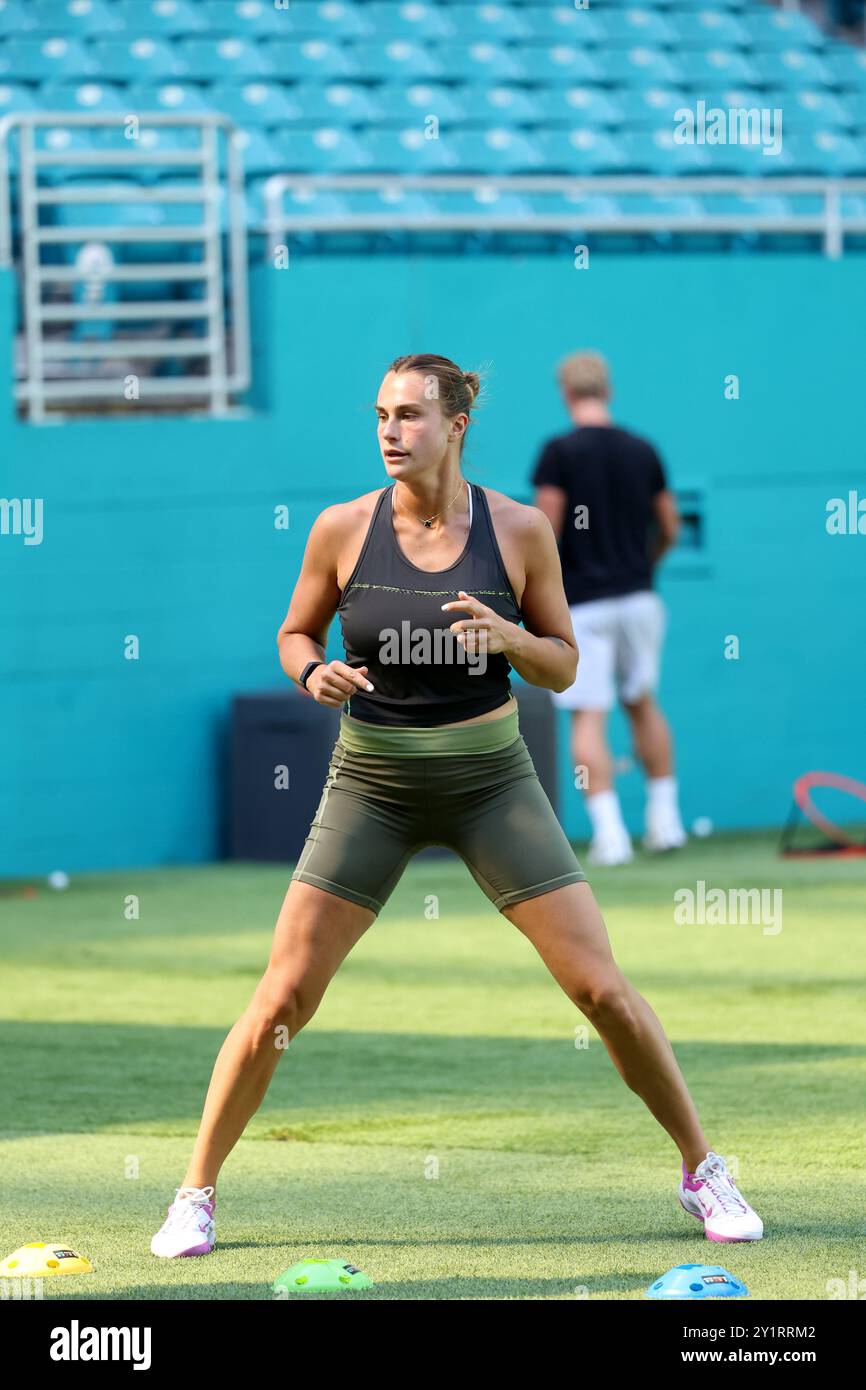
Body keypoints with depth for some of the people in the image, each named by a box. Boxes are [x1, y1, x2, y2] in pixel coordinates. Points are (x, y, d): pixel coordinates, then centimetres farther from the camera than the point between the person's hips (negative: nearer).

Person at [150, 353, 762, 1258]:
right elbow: (294, 633, 8)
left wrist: (507, 636, -20)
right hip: (372, 784, 0)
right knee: (282, 1000, -6)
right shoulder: (342, 529, -7)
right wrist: (314, 672, -14)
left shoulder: (519, 530, -8)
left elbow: (563, 667, 1)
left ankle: (701, 1172, 13)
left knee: (603, 991, -4)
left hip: (490, 778, 0)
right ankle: (196, 1195, 8)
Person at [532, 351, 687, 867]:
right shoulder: (643, 451, 6)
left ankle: (609, 832, -12)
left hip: (582, 603, -5)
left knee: (589, 717, -3)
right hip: (638, 598, 5)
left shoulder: (559, 452, -8)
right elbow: (670, 528, 10)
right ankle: (665, 818, 19)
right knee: (642, 703, 19)